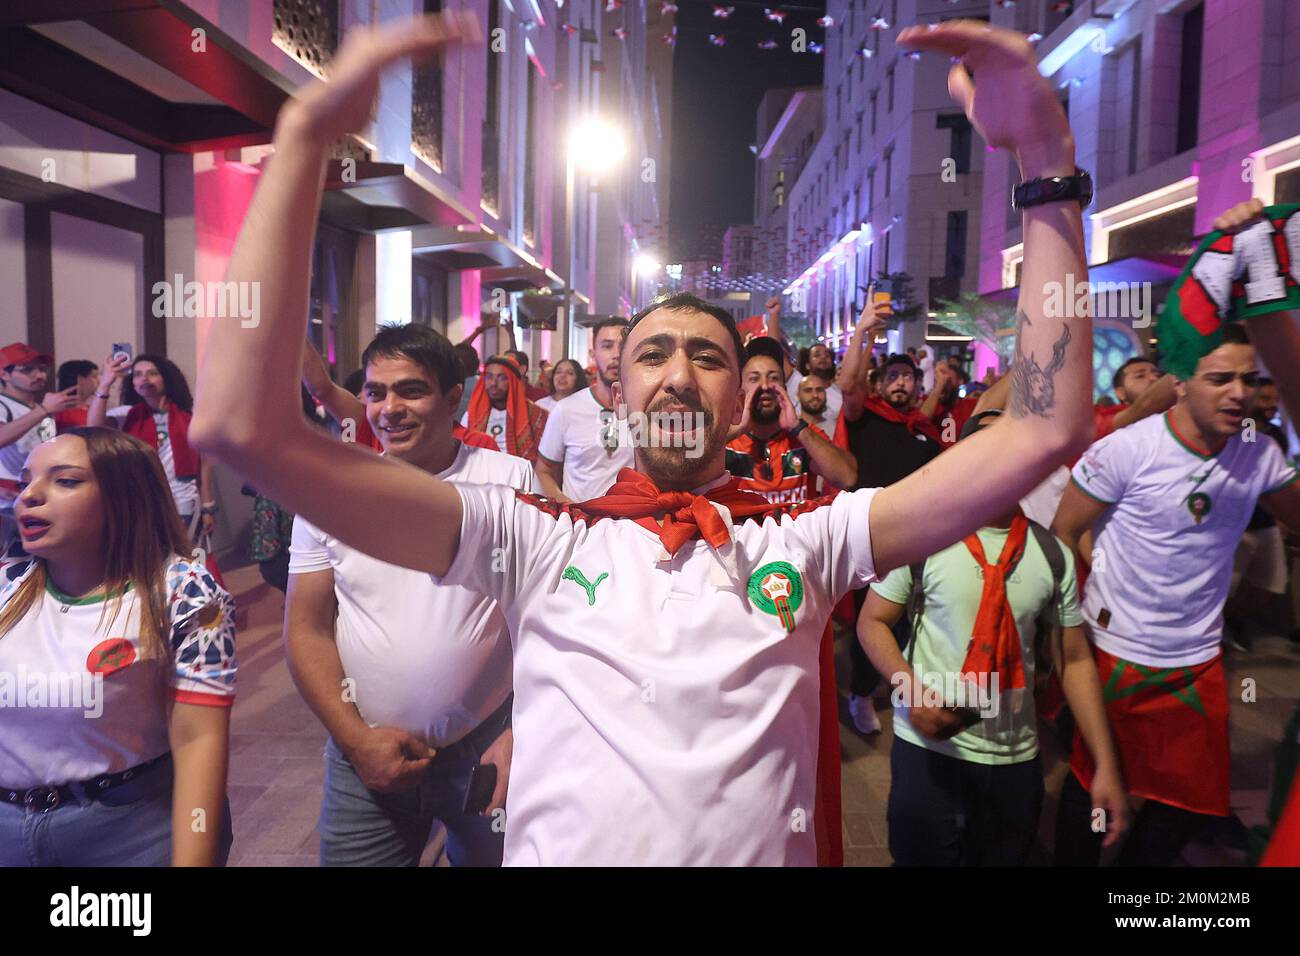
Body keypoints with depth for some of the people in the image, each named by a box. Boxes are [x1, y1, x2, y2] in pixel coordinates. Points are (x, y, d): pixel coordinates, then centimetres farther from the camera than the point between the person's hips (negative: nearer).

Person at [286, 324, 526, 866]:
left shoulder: (511, 480, -8)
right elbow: (306, 628, 2)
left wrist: (519, 735, -10)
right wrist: (357, 739, -7)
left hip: (486, 747, -1)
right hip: (364, 755, 1)